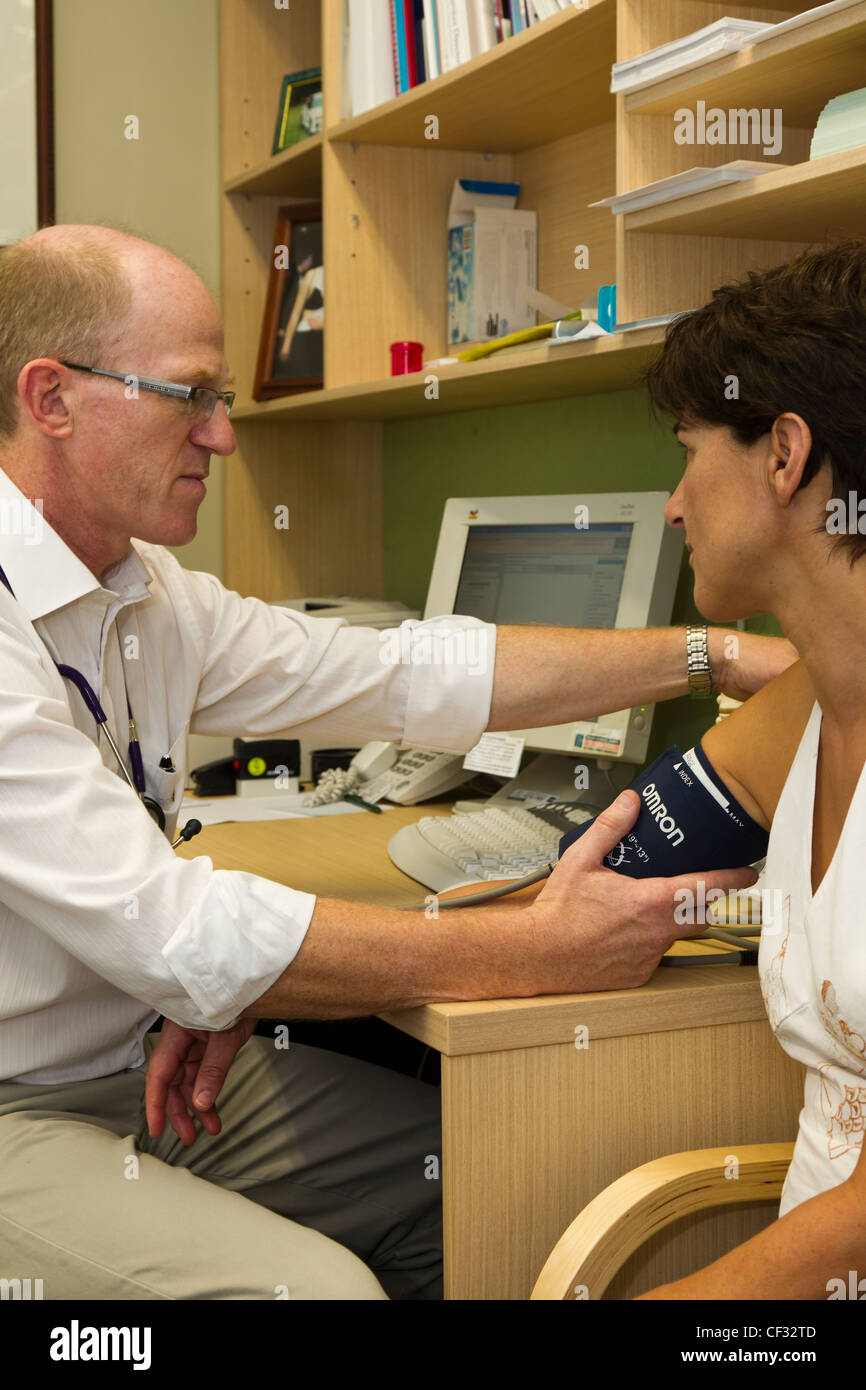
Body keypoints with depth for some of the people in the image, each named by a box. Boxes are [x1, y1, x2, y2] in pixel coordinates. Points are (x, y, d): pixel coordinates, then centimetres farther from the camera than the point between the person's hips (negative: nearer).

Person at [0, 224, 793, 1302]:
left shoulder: (148, 597, 4)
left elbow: (404, 674, 5)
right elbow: (171, 930, -28)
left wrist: (714, 656, 0)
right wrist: (537, 951, -26)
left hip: (148, 1064, 8)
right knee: (307, 1285, -27)